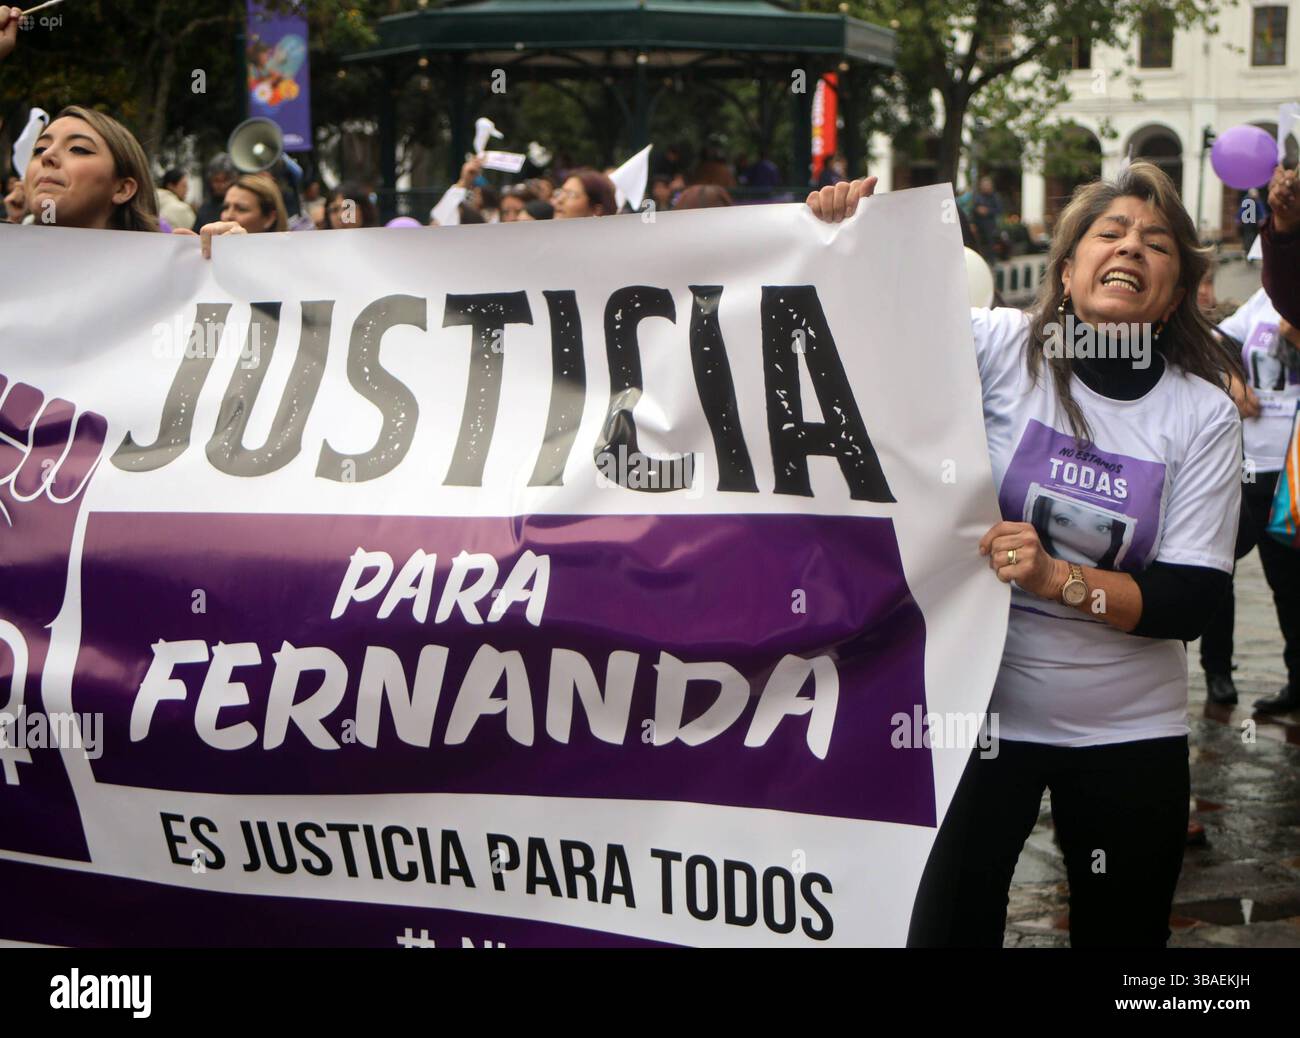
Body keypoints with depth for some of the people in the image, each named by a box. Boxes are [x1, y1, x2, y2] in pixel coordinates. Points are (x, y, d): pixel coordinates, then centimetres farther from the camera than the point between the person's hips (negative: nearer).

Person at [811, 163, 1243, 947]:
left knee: (1124, 933, 16)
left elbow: (1192, 601, -10)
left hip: (1130, 733, 2)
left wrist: (1057, 579, -23)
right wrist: (850, 229, -21)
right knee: (947, 926, 5)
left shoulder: (1205, 414, -5)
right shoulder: (1000, 348, -8)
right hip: (979, 707, -1)